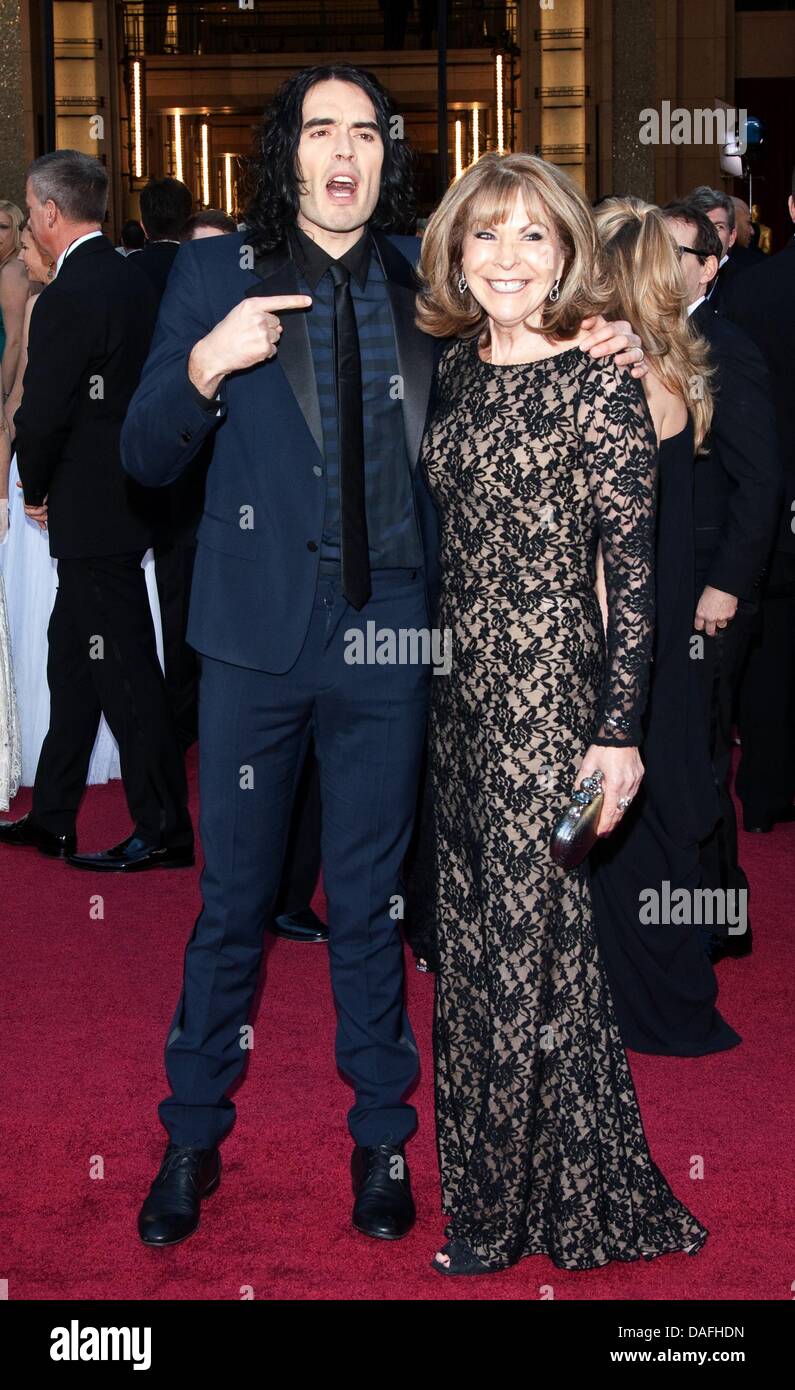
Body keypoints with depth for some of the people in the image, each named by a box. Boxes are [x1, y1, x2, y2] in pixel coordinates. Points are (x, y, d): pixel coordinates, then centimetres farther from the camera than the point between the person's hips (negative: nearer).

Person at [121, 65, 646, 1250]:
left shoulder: (424, 276, 7)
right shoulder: (216, 272, 2)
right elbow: (145, 458, 2)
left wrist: (598, 348, -2)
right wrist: (205, 365, -18)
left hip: (387, 636, 1)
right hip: (259, 630, -1)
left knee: (370, 902, 12)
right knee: (232, 900, 8)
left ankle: (381, 1138, 27)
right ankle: (193, 1139, 24)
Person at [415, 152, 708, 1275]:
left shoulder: (600, 386, -12)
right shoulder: (455, 368, 7)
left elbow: (632, 570, -13)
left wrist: (620, 733, -15)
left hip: (550, 686, -6)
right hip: (461, 680, 7)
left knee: (527, 937, 4)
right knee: (476, 925, 14)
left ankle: (500, 1215, 21)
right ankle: (494, 1174, 32)